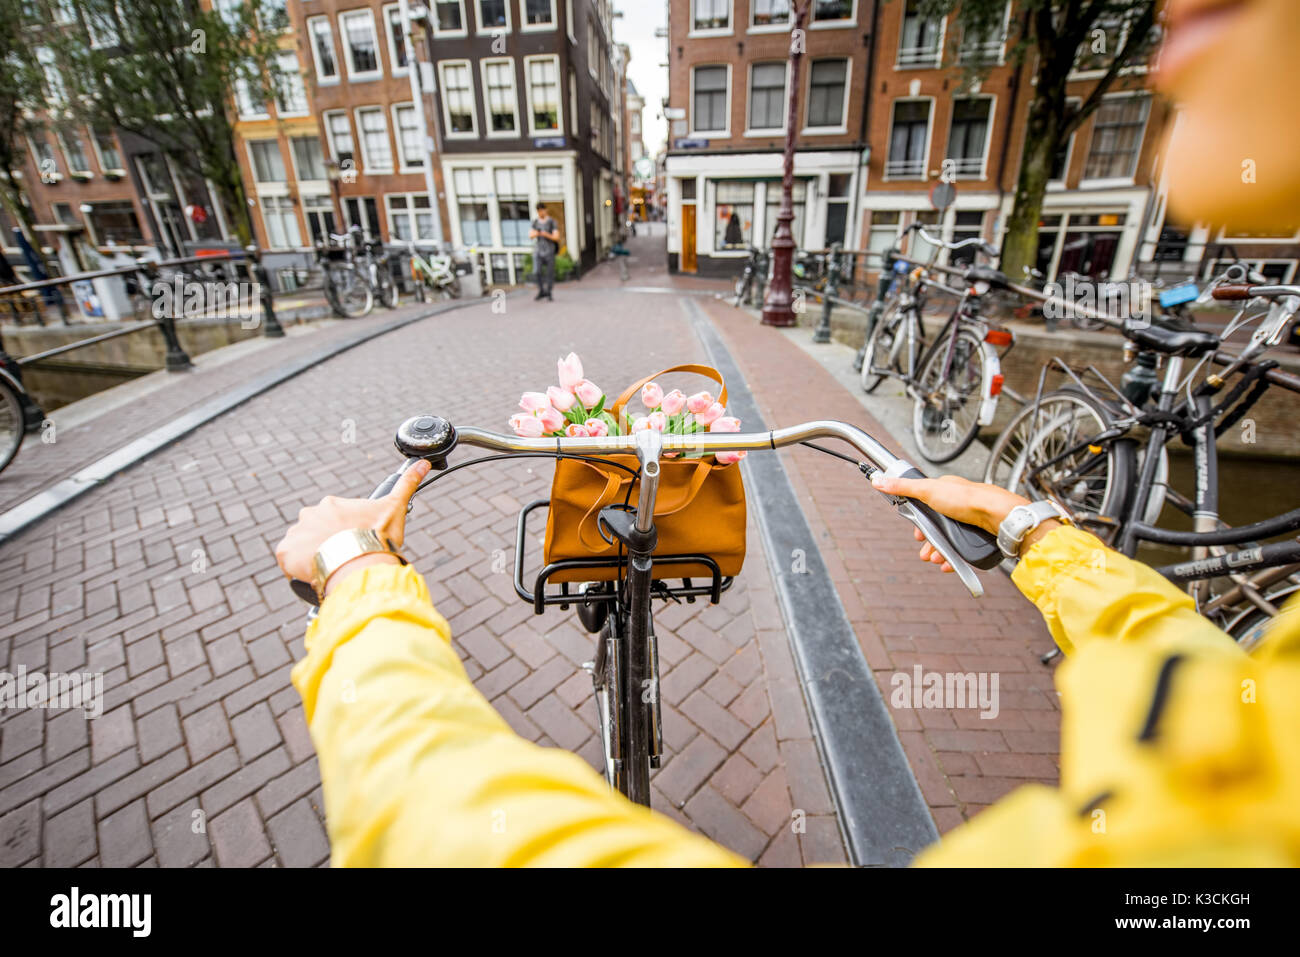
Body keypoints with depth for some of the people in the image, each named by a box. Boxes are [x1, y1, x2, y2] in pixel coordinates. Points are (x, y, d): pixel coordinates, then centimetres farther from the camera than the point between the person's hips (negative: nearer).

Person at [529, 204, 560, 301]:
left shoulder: (552, 222, -1)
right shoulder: (535, 222, 10)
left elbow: (556, 237, -8)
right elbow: (530, 236, 4)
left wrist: (547, 235, -26)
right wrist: (534, 234, -20)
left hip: (549, 251, -2)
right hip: (537, 250, 2)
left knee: (550, 273, -1)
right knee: (538, 271, -12)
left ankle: (549, 293, 9)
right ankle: (541, 291, 1)